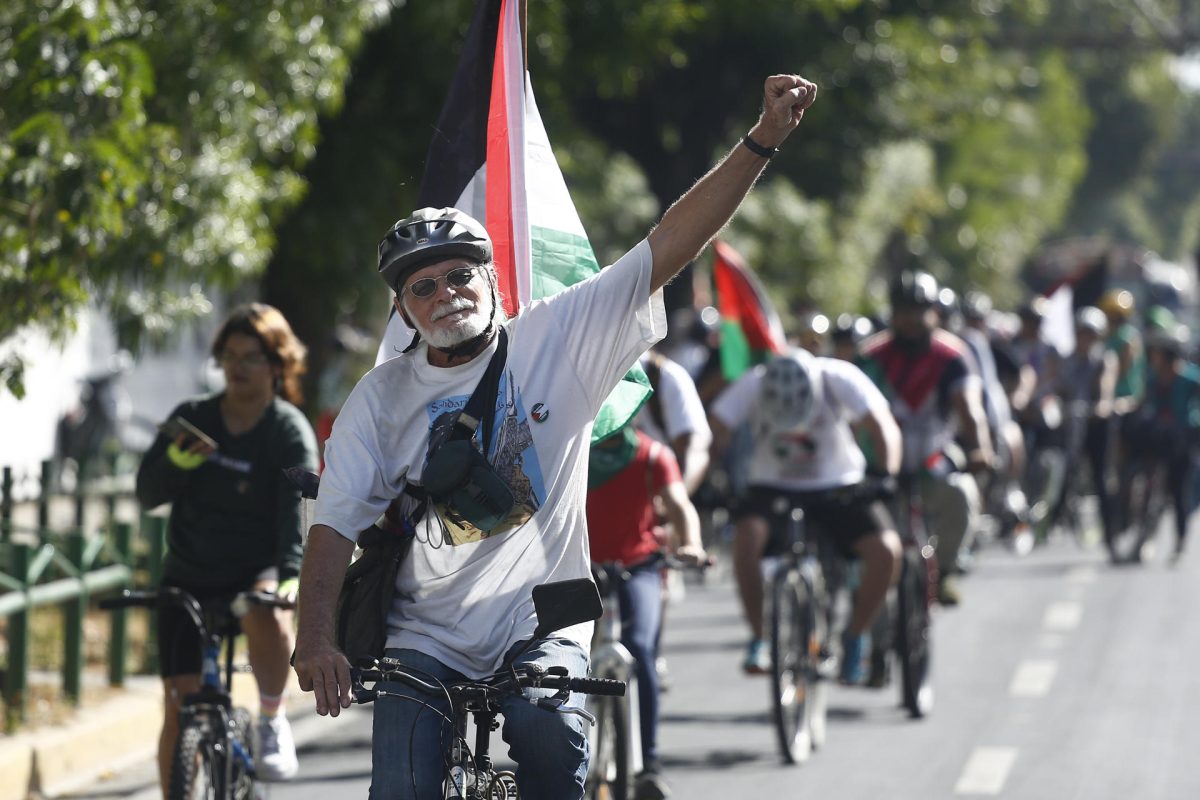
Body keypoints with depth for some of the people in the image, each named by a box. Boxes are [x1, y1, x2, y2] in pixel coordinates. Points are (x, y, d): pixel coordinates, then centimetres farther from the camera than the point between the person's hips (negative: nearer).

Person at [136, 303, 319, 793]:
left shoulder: (290, 432, -7)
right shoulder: (191, 419, 1)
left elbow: (298, 508, -21)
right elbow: (147, 492, -4)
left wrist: (290, 575, -38)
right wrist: (174, 463, -26)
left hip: (256, 573, -3)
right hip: (188, 578, 3)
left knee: (266, 617, -38)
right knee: (178, 711, -5)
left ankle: (272, 719, -12)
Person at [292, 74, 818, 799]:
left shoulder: (557, 339, -1)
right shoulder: (381, 398, 1)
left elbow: (669, 247, -7)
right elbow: (335, 523, -5)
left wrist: (763, 141, -15)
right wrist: (316, 637, -22)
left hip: (539, 627, -1)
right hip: (424, 637, 1)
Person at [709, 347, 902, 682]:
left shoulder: (838, 377, -20)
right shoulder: (751, 385, -19)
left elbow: (883, 427, -22)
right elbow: (715, 434, -22)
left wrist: (886, 475, -37)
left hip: (837, 487, 0)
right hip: (773, 488, 0)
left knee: (886, 550, -23)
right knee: (747, 534, -33)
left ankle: (854, 636, 2)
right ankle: (760, 637, -16)